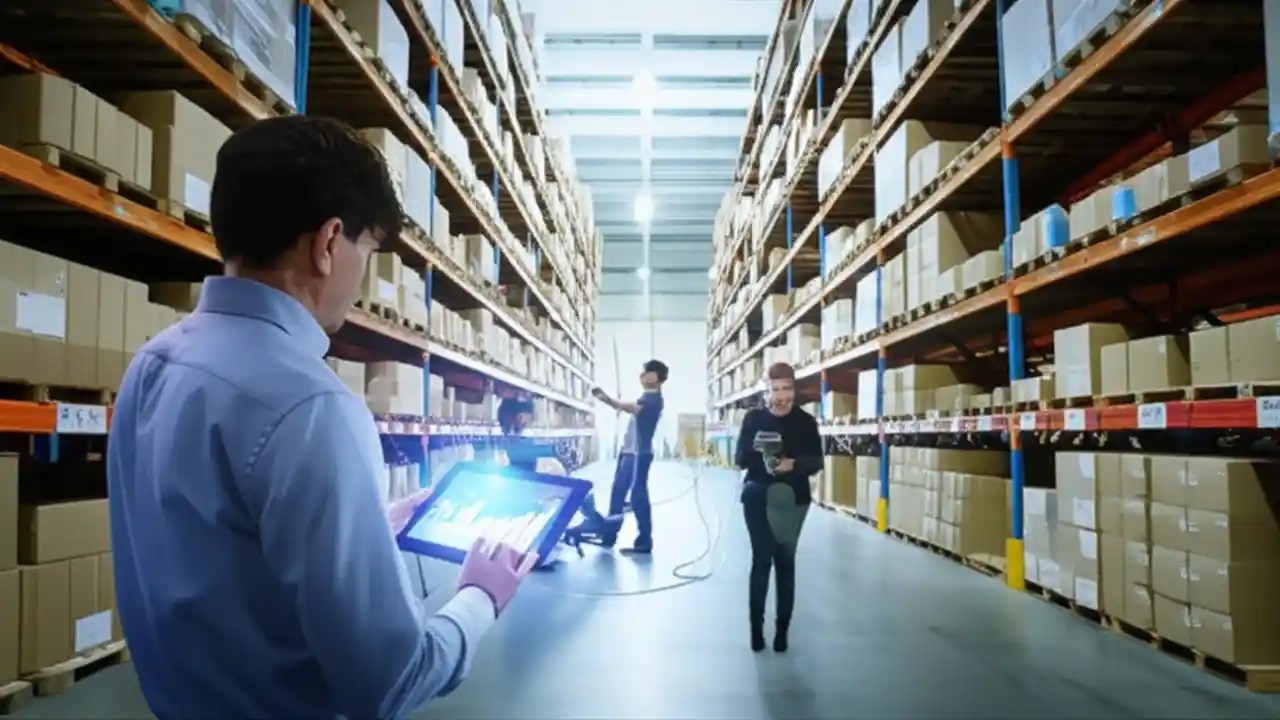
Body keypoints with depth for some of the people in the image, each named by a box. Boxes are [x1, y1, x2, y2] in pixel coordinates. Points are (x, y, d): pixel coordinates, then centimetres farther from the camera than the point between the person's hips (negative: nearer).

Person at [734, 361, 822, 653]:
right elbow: (740, 459, -2)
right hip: (758, 498, 0)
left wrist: (794, 464, -20)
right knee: (761, 560, 0)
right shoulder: (754, 418, -1)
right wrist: (756, 450, -23)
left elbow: (816, 462, -1)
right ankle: (756, 626, 9)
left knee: (785, 562, 5)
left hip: (793, 499, 1)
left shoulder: (806, 421, -1)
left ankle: (782, 628, 13)